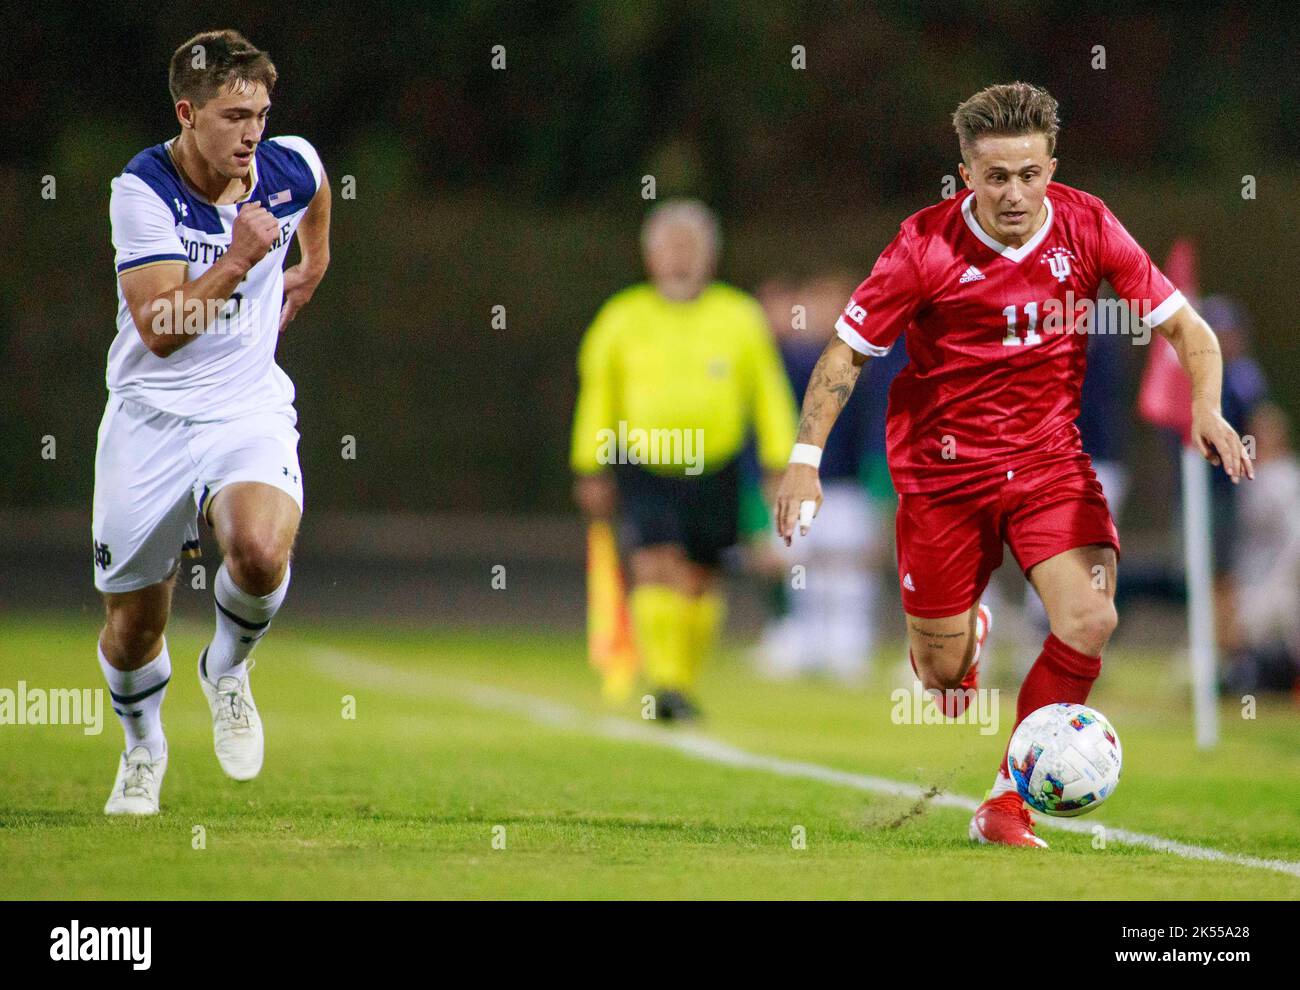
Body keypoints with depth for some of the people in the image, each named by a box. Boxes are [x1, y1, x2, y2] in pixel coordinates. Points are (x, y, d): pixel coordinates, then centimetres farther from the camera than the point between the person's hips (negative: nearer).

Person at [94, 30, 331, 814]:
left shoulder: (292, 167, -4)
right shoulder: (142, 190, -15)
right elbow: (159, 330, -23)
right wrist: (238, 261, -31)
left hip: (251, 410, 1)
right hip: (150, 418, -1)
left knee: (261, 550, -31)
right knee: (133, 624, 6)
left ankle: (228, 670, 1)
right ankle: (144, 747, 38)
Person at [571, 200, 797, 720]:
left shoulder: (740, 318, 3)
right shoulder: (622, 319, 2)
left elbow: (770, 397, 10)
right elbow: (597, 398, 12)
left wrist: (780, 467, 5)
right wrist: (591, 471, 13)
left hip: (714, 473, 2)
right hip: (643, 472, -2)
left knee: (700, 580, 8)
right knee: (656, 569, -19)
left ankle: (684, 684, 24)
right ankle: (665, 682, -21)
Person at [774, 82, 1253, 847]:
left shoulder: (1088, 227, -10)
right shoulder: (926, 246, -16)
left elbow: (1186, 329, -4)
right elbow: (846, 353, -7)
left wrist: (1207, 410, -22)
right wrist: (805, 460, -15)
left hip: (1050, 455, 2)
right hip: (943, 466, -2)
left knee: (1089, 622, -21)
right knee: (944, 671, 4)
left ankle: (1008, 804, -6)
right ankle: (963, 631, 45)